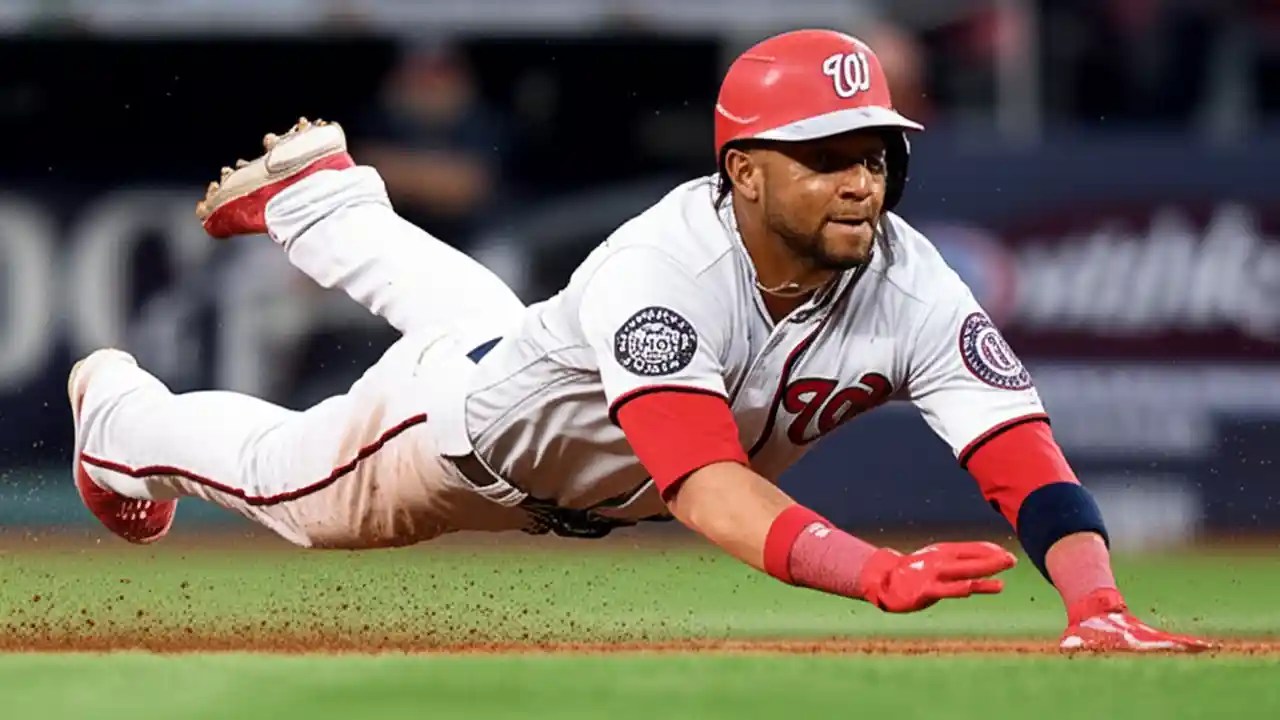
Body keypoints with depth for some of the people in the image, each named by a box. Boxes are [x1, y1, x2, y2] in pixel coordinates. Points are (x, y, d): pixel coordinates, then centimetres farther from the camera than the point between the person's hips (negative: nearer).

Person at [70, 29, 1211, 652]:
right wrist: (872, 573, -76)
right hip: (481, 418, -5)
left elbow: (1025, 458, -45)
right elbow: (702, 481, -60)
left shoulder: (911, 289, -36)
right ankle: (123, 411, 57)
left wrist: (1099, 607, -64)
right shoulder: (669, 269, -48)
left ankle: (316, 193, 65)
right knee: (293, 489, 25)